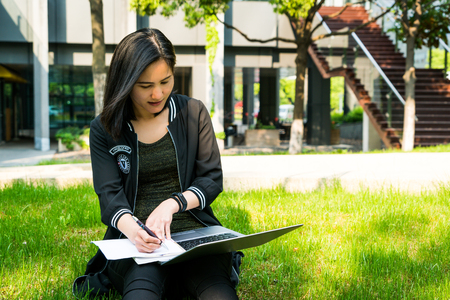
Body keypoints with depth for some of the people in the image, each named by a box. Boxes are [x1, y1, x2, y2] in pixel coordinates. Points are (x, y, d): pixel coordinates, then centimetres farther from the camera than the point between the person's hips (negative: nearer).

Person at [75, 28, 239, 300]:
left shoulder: (193, 112, 9)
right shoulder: (104, 129, 7)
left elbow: (212, 179, 7)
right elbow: (109, 195, -2)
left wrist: (172, 204, -13)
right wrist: (131, 228, -26)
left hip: (194, 231, 2)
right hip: (136, 238, -2)